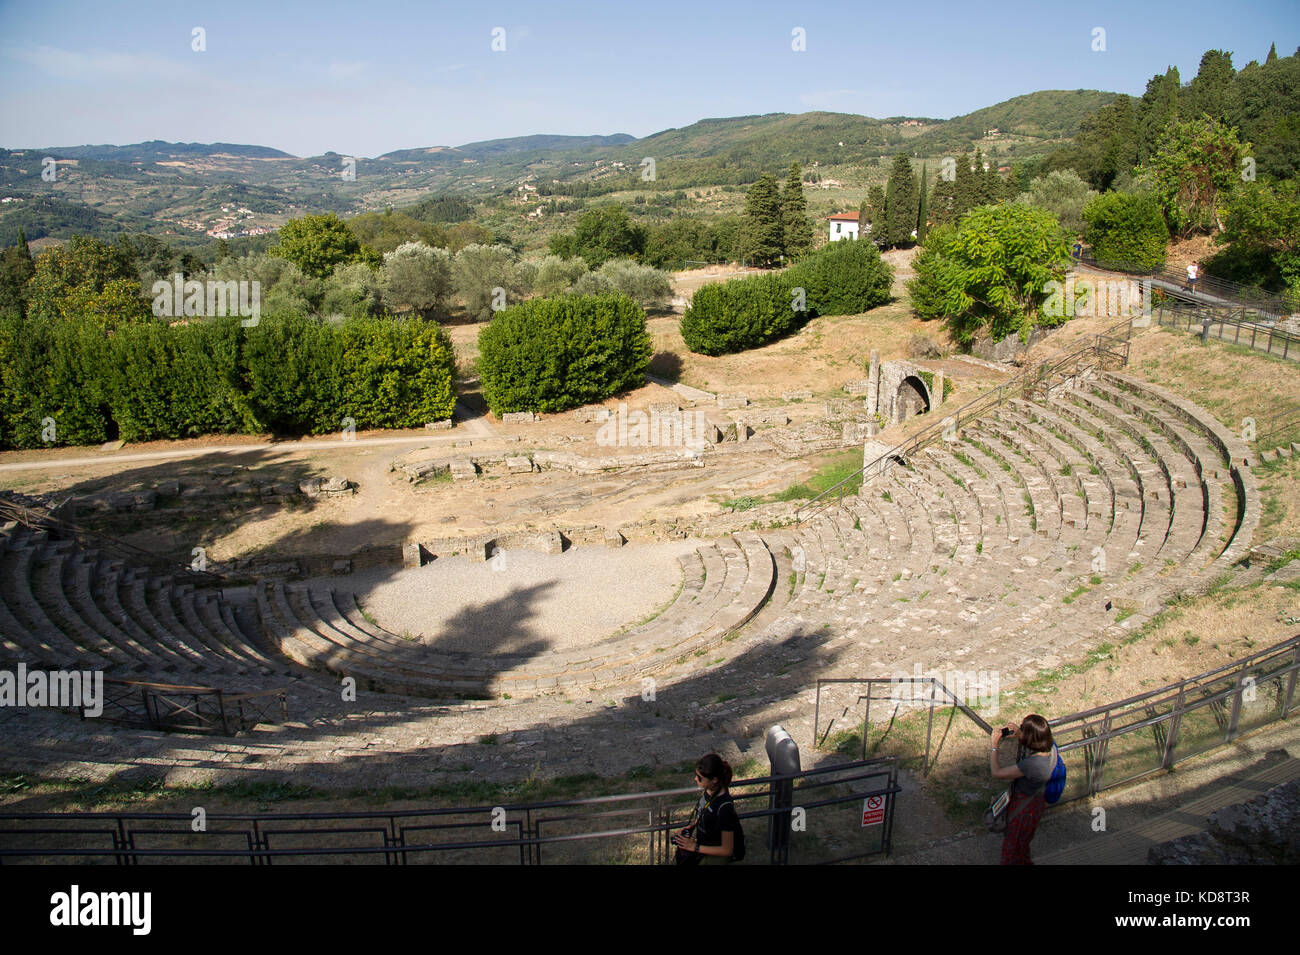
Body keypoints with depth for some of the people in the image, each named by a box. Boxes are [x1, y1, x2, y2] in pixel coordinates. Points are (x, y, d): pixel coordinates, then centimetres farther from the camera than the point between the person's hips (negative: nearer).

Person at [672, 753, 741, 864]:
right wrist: (689, 828, -1)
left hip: (714, 855, -7)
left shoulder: (725, 807, -29)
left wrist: (695, 847, -17)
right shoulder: (706, 790, -7)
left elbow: (727, 851, -20)